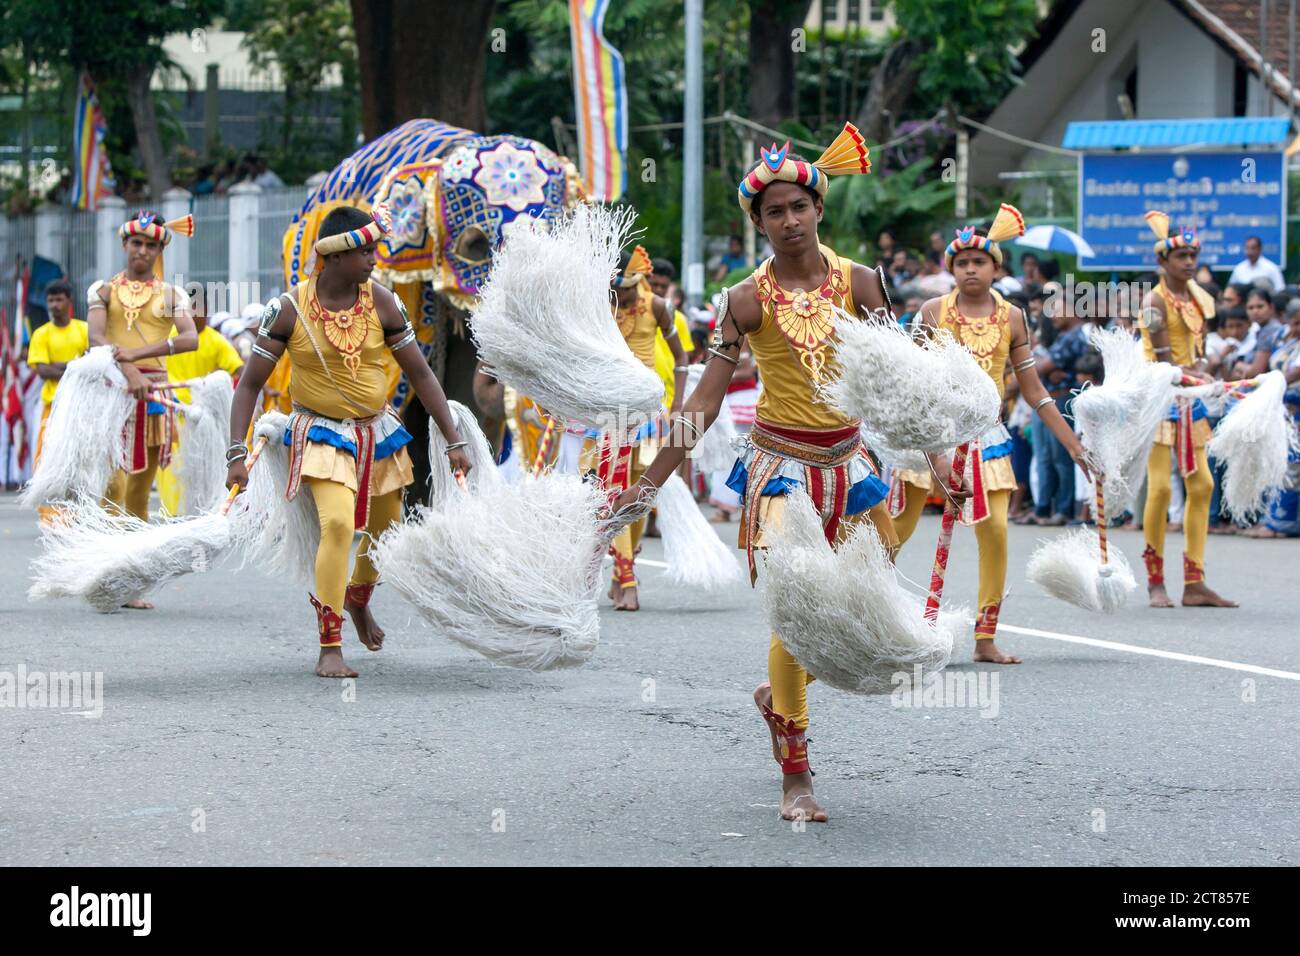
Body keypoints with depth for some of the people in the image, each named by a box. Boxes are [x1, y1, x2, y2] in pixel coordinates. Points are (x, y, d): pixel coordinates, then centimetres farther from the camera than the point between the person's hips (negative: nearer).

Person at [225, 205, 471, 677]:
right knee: (338, 523, -25)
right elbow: (250, 383, -11)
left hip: (378, 433, 4)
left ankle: (358, 599, 50)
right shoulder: (290, 310, -16)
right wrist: (237, 453, -21)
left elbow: (420, 374, 0)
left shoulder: (382, 303, -9)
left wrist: (454, 442, -3)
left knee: (385, 531, 16)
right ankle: (329, 648, -18)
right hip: (321, 435, -4)